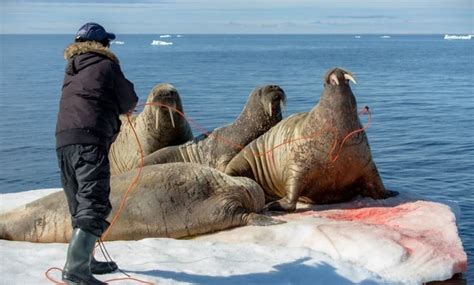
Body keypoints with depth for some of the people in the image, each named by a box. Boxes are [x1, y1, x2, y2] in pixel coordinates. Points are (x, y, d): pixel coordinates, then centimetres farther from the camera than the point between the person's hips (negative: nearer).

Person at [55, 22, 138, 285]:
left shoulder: (71, 71, 25)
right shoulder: (106, 65, 4)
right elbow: (129, 101, 9)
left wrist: (116, 108, 35)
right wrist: (121, 107, 32)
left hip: (62, 140, 8)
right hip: (90, 140, -8)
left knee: (79, 205, 17)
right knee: (94, 206, -11)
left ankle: (85, 261, 26)